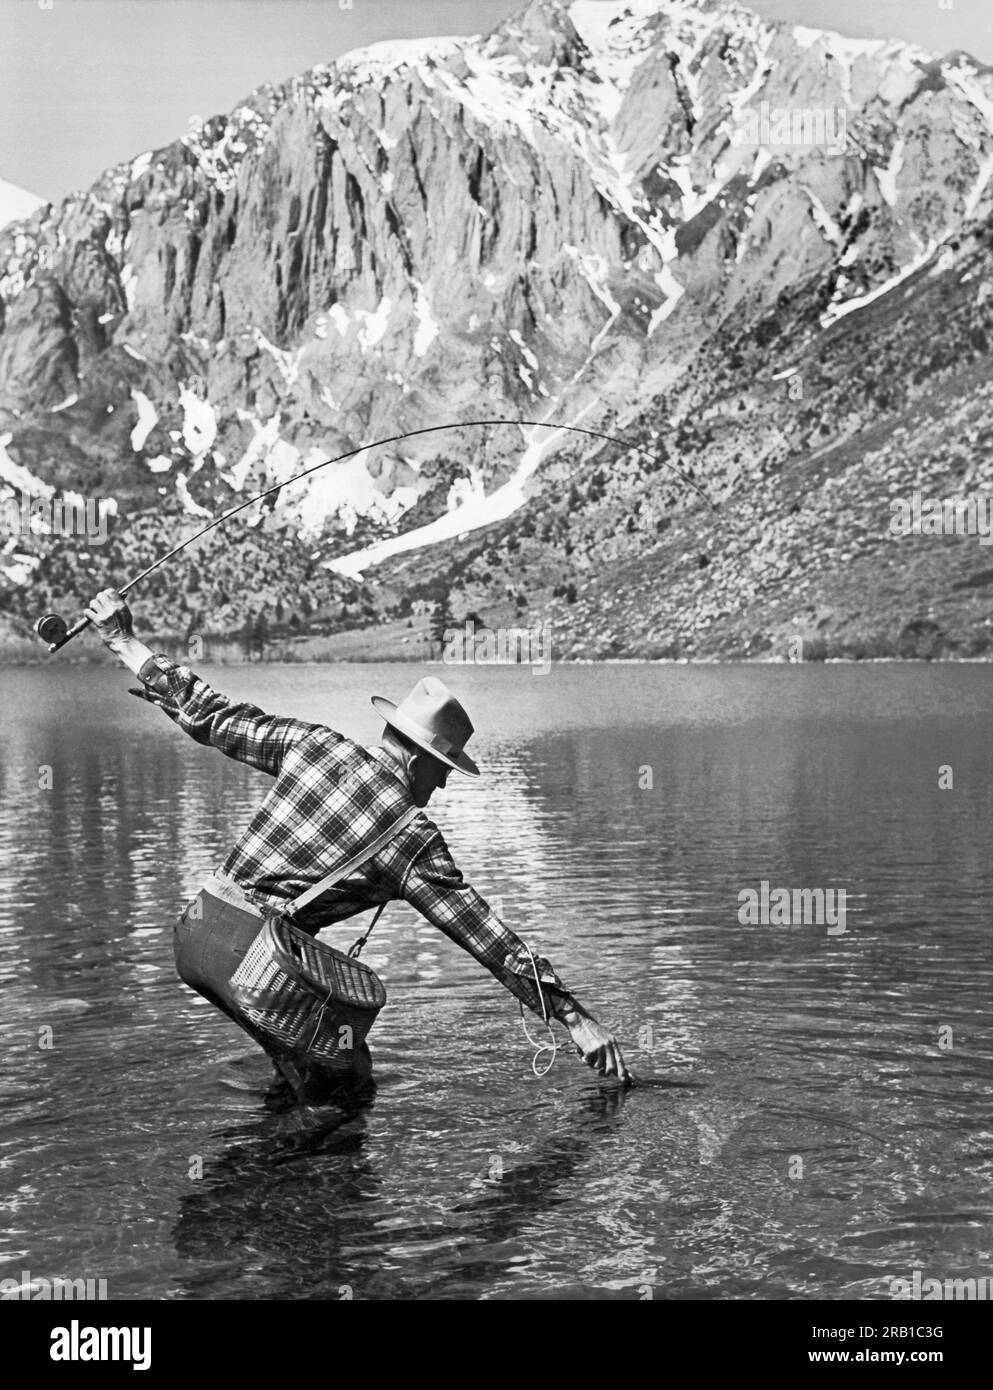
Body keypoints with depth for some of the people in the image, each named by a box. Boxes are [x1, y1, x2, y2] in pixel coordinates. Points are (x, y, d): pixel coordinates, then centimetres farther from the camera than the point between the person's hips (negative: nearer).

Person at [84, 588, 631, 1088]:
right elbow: (490, 939, -7)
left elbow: (213, 717, 7)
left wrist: (126, 642, 19)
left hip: (199, 930, 7)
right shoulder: (417, 842, -8)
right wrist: (576, 1017, -2)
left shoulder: (314, 744, 2)